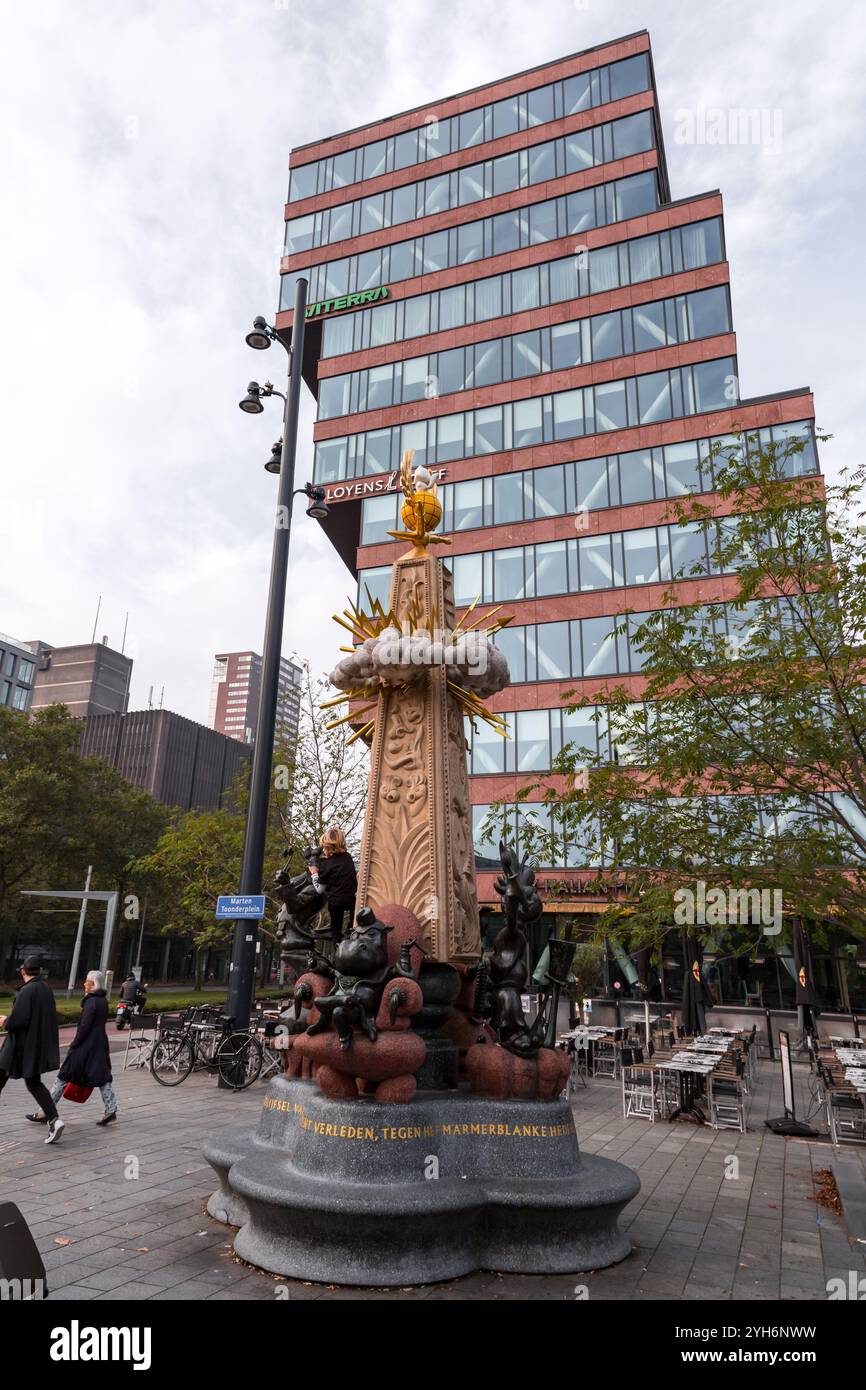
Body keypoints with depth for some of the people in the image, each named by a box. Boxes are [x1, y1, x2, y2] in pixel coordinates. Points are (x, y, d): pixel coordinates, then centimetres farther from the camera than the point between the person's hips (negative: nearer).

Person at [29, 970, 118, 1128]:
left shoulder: (91, 1002, -16)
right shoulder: (103, 1001, 10)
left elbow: (84, 1026, -19)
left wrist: (74, 1044, -10)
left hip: (85, 1046, -8)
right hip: (100, 1045, 8)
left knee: (64, 1077, 3)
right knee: (101, 1077, 9)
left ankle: (45, 1112, 11)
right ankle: (111, 1110, 5)